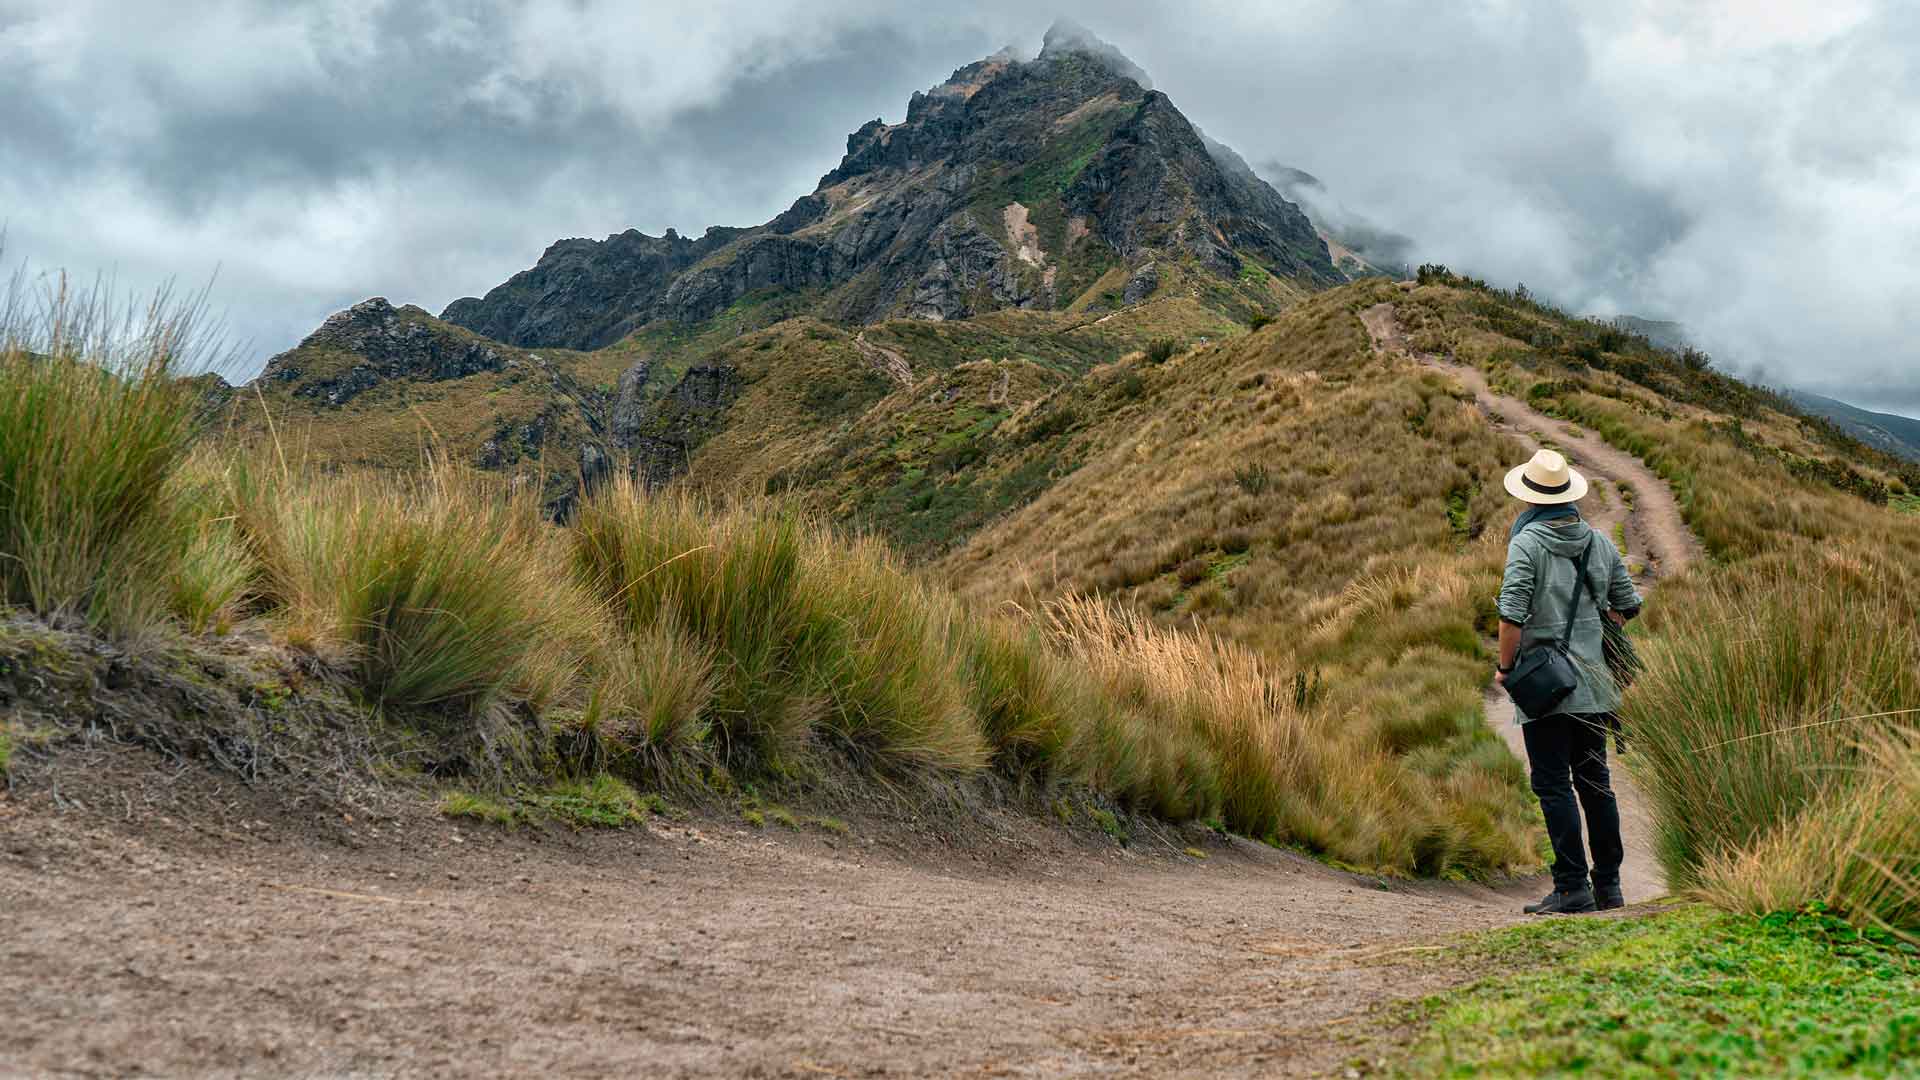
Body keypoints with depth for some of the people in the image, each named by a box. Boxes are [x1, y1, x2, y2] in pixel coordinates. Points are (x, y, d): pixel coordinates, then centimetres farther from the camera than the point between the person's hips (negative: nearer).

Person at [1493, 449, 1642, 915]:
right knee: (1595, 781, 13)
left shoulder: (1527, 543, -11)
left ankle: (1572, 887, -4)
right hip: (1592, 685, 6)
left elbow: (1512, 614, -18)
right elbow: (1628, 606, 14)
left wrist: (1504, 667, -7)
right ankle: (1608, 884, 19)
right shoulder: (1600, 543, 8)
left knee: (1553, 785, -3)